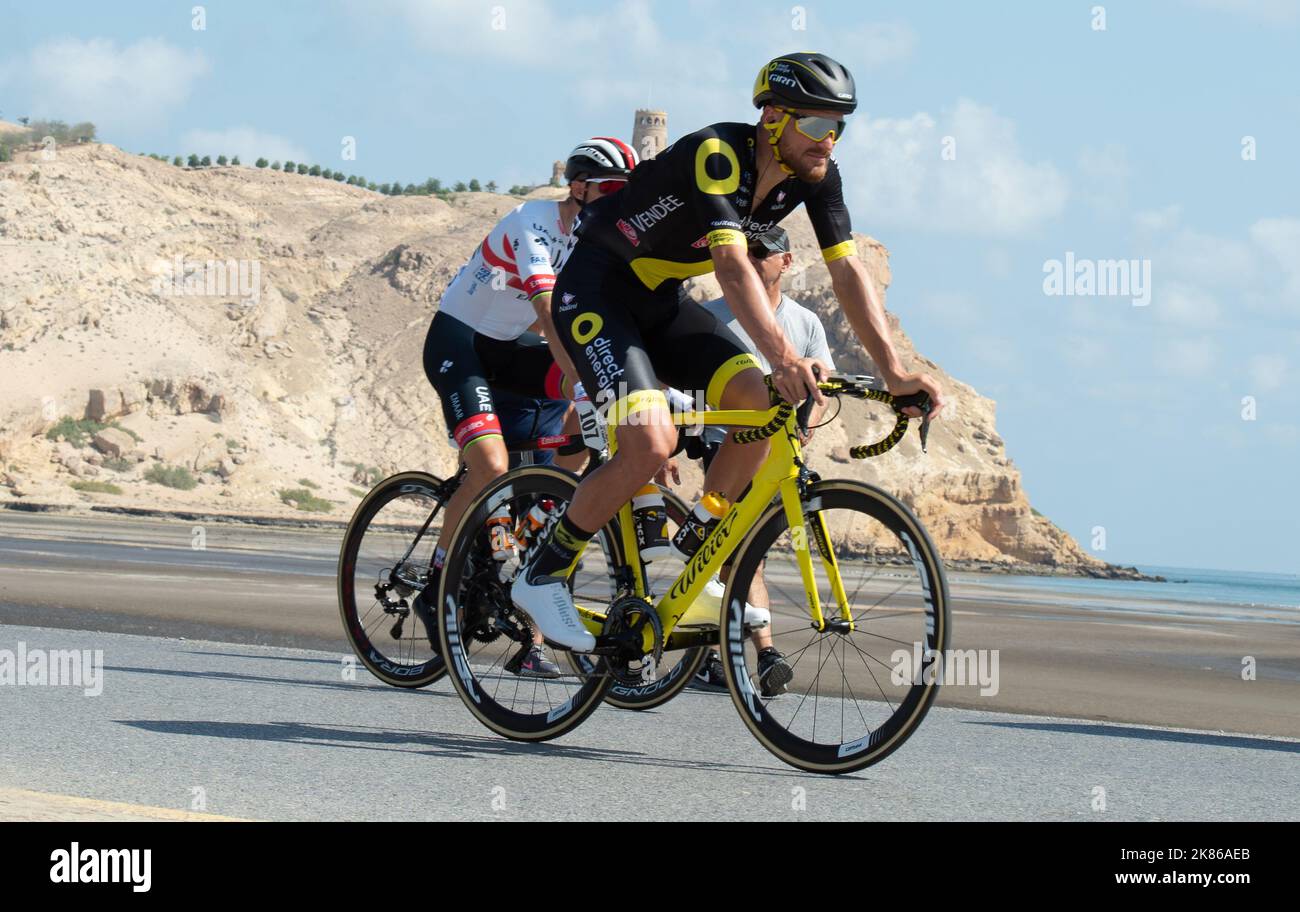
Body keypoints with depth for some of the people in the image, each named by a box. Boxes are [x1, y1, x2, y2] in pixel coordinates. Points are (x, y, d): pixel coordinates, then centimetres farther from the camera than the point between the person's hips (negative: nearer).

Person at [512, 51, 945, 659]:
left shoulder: (815, 175, -7)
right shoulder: (715, 156, -30)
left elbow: (847, 271, -10)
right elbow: (732, 263, -42)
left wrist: (894, 372, -20)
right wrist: (782, 356, -55)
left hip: (659, 300, 8)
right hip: (595, 293, -8)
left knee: (760, 404, -13)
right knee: (651, 442, -25)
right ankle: (543, 574, -8)